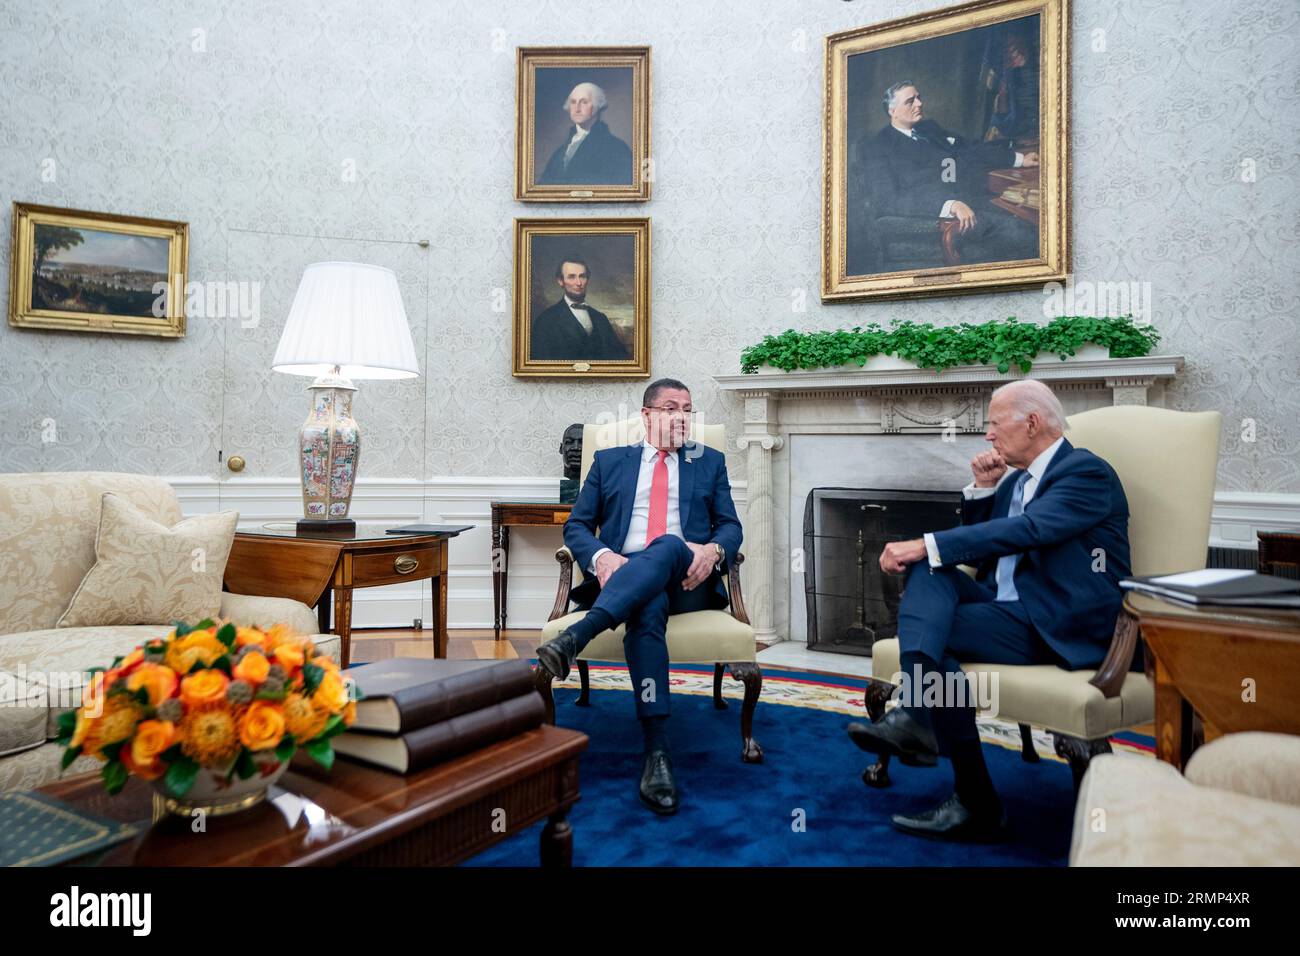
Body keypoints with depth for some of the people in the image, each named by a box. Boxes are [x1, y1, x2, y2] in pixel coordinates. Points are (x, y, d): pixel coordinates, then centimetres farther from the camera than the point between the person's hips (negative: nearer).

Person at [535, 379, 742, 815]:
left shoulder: (710, 461, 23)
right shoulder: (609, 461, 21)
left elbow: (730, 526, 13)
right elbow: (576, 526, 12)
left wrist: (714, 550, -12)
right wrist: (601, 556, -12)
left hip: (687, 580, 0)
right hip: (623, 578, 0)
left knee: (668, 545, -36)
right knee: (648, 610, -37)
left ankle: (575, 637, -48)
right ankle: (656, 753, -39)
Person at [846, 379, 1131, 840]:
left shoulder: (1087, 471, -8)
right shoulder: (1015, 478, 18)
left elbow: (1026, 530, -25)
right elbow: (977, 537, 20)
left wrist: (925, 545, -28)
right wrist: (982, 488, 4)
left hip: (1060, 626, -7)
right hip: (1008, 606, 7)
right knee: (927, 571, -15)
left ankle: (977, 804, -17)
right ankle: (916, 712, -35)